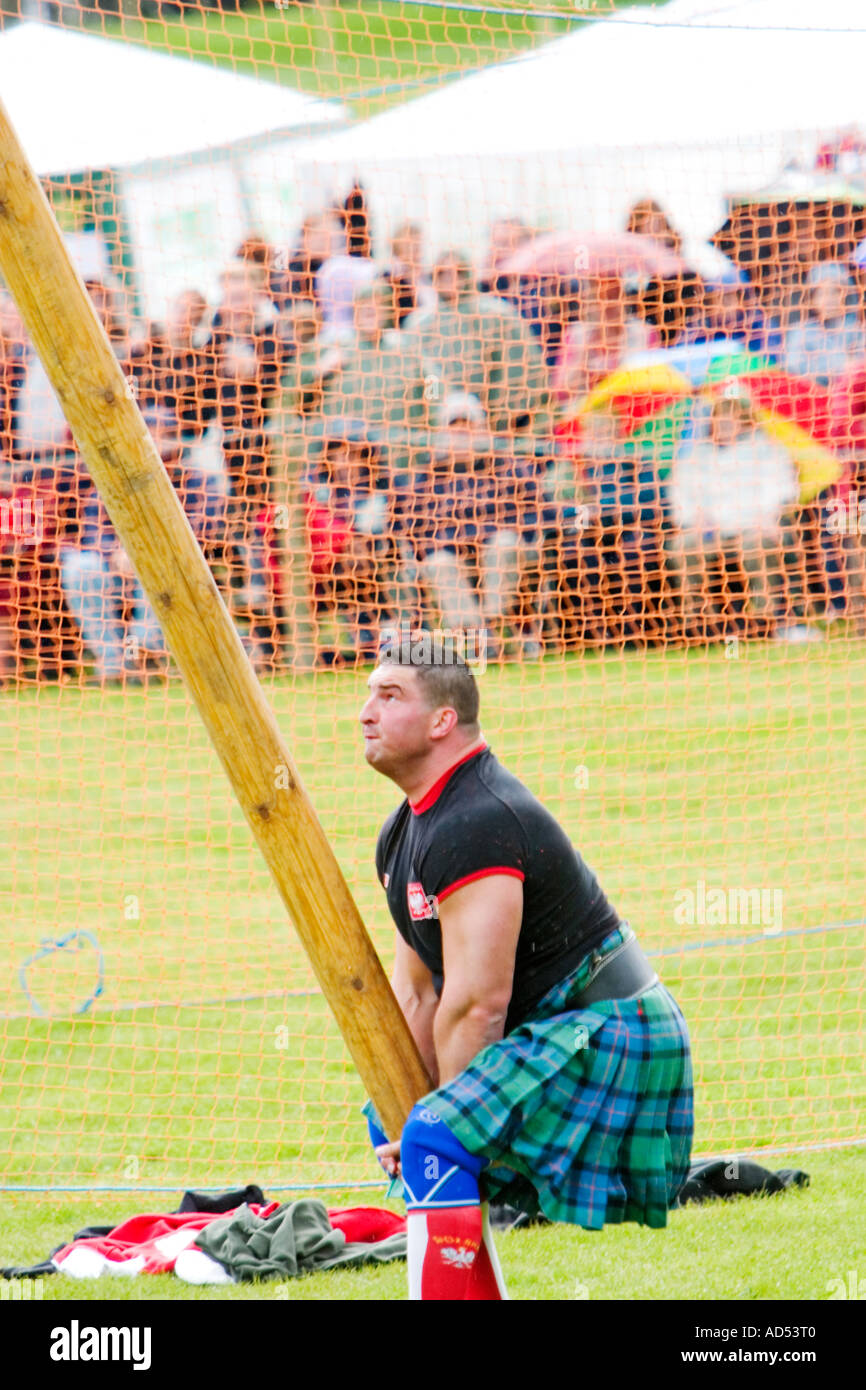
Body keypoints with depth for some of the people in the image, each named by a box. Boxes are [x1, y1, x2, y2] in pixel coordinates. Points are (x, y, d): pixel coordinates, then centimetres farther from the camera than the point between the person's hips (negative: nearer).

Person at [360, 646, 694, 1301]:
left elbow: (477, 1004, -25)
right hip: (548, 1028, 12)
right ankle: (478, 1295, 28)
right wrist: (405, 1114, 1)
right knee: (391, 1122, 25)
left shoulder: (476, 825, -24)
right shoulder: (407, 830, 10)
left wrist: (439, 1113, -14)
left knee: (435, 1142, -27)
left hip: (604, 1031, -12)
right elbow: (417, 991, 10)